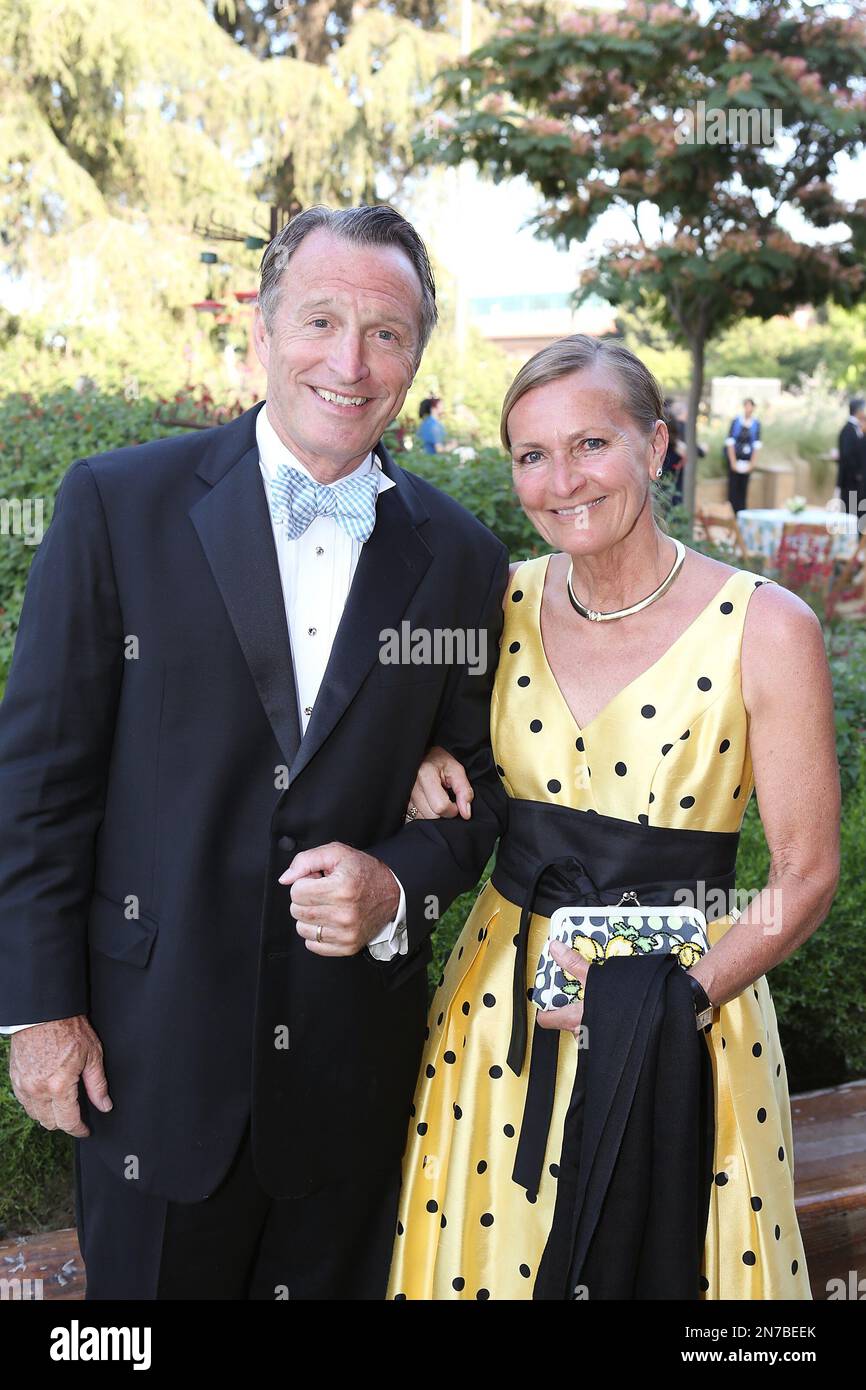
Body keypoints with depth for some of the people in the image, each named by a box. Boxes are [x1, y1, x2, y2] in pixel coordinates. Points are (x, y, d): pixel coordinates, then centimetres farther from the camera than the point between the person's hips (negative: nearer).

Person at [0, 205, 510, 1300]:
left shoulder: (461, 558, 0)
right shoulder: (118, 504, -8)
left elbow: (478, 786, 8)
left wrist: (398, 886, -12)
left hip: (353, 1063, 2)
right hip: (153, 1046, -2)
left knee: (331, 1281, 20)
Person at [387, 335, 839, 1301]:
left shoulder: (765, 628, -14)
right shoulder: (504, 603, -1)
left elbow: (805, 875, -9)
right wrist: (436, 776, -6)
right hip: (503, 993, 4)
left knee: (660, 1255, 13)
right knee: (492, 1243, 17)